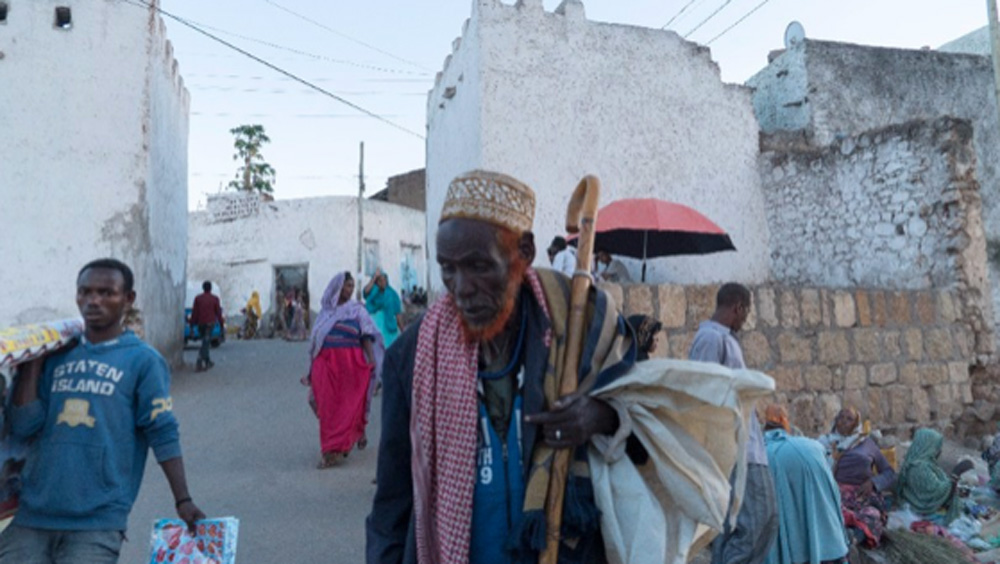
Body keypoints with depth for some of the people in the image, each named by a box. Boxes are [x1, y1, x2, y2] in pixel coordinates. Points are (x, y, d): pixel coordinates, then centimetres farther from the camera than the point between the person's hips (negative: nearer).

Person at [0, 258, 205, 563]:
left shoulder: (143, 360, -2)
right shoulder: (57, 356, 11)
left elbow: (163, 434, -4)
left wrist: (183, 500, -9)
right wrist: (34, 361, 2)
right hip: (33, 514, 4)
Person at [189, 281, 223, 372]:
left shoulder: (197, 298, 4)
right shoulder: (215, 299, -2)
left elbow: (194, 313, 2)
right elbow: (218, 313, 0)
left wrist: (192, 326, 6)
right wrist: (222, 326, 6)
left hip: (200, 324, 4)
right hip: (210, 323, -3)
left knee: (206, 343, 19)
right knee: (205, 344, -7)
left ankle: (208, 362, 25)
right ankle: (199, 363, -19)